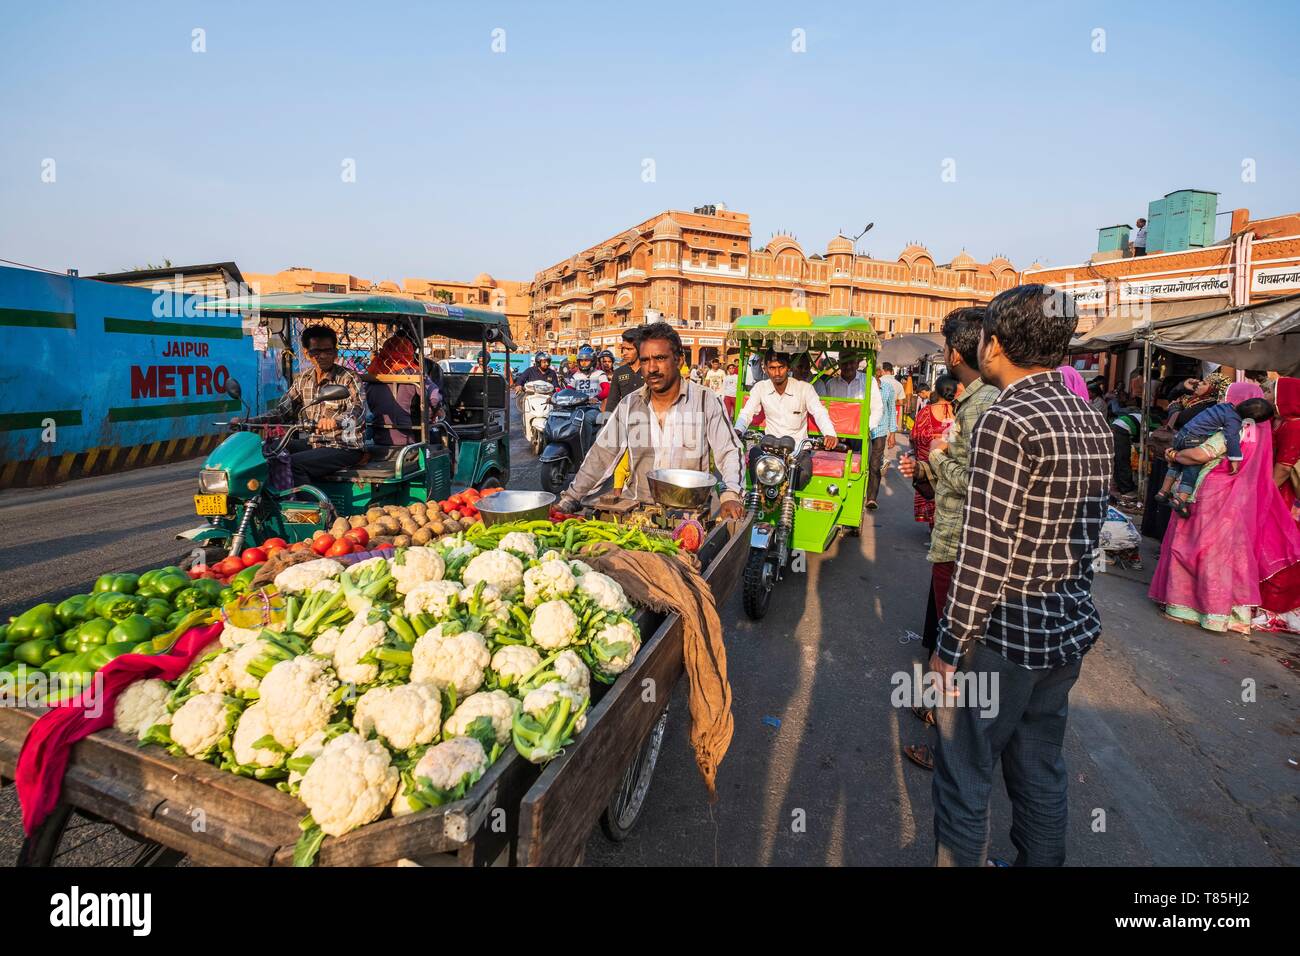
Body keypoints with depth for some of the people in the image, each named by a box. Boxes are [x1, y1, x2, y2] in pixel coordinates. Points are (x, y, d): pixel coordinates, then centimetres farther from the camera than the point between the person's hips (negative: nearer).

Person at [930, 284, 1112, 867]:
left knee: (963, 776, 7)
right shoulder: (1092, 420, 5)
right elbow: (1090, 528, 12)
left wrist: (952, 644, -15)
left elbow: (986, 548, -22)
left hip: (1005, 629, -8)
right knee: (1041, 769, 22)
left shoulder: (1007, 421, -20)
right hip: (1071, 623, 8)